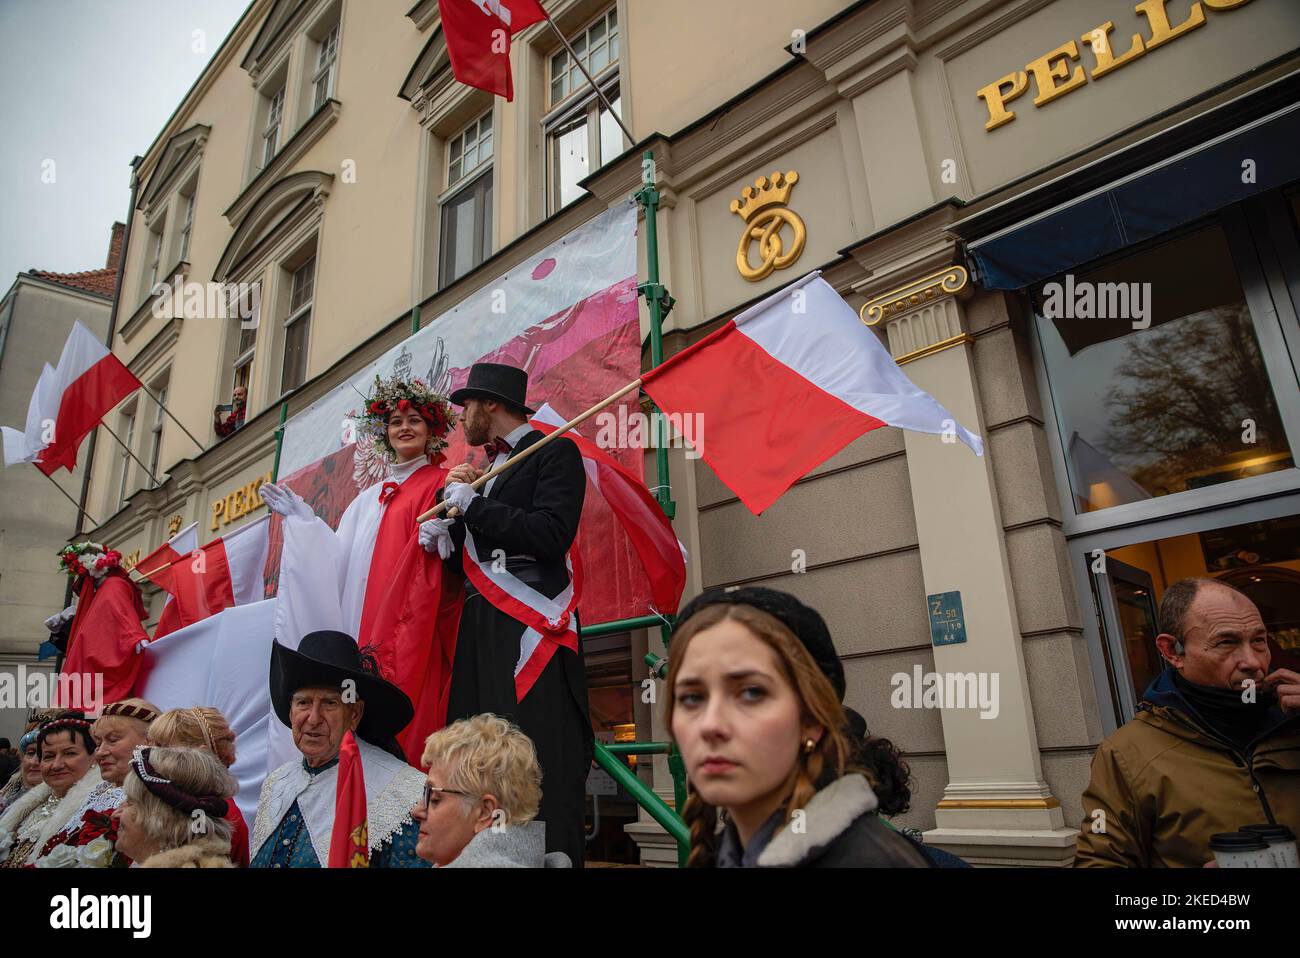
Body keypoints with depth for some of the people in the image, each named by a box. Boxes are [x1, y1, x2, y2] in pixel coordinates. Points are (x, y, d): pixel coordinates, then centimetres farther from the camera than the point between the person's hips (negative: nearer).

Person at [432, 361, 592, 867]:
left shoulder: (555, 451, 1)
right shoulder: (482, 469, 24)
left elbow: (552, 534, -15)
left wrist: (473, 505, -7)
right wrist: (445, 534, 5)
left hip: (530, 629, -7)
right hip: (481, 632, 7)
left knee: (540, 769, -8)